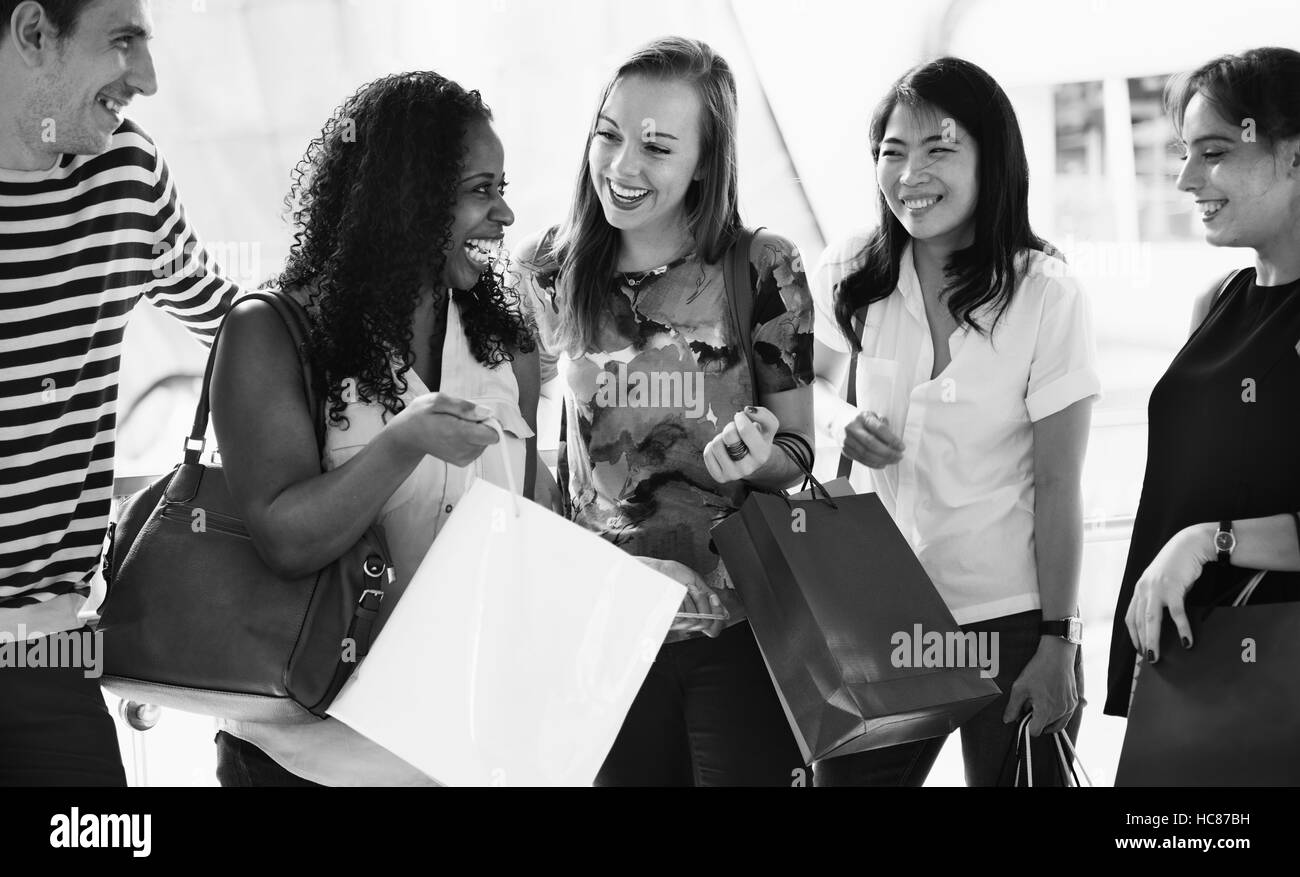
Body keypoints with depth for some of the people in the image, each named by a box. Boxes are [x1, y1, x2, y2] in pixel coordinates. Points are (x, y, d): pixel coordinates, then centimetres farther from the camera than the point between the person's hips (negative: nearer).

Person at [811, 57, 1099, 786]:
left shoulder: (1046, 296, -11)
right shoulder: (852, 275, -1)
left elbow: (1058, 486, -8)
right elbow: (814, 384, 18)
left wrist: (1057, 645, -8)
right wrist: (842, 421, -5)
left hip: (1009, 617, -3)